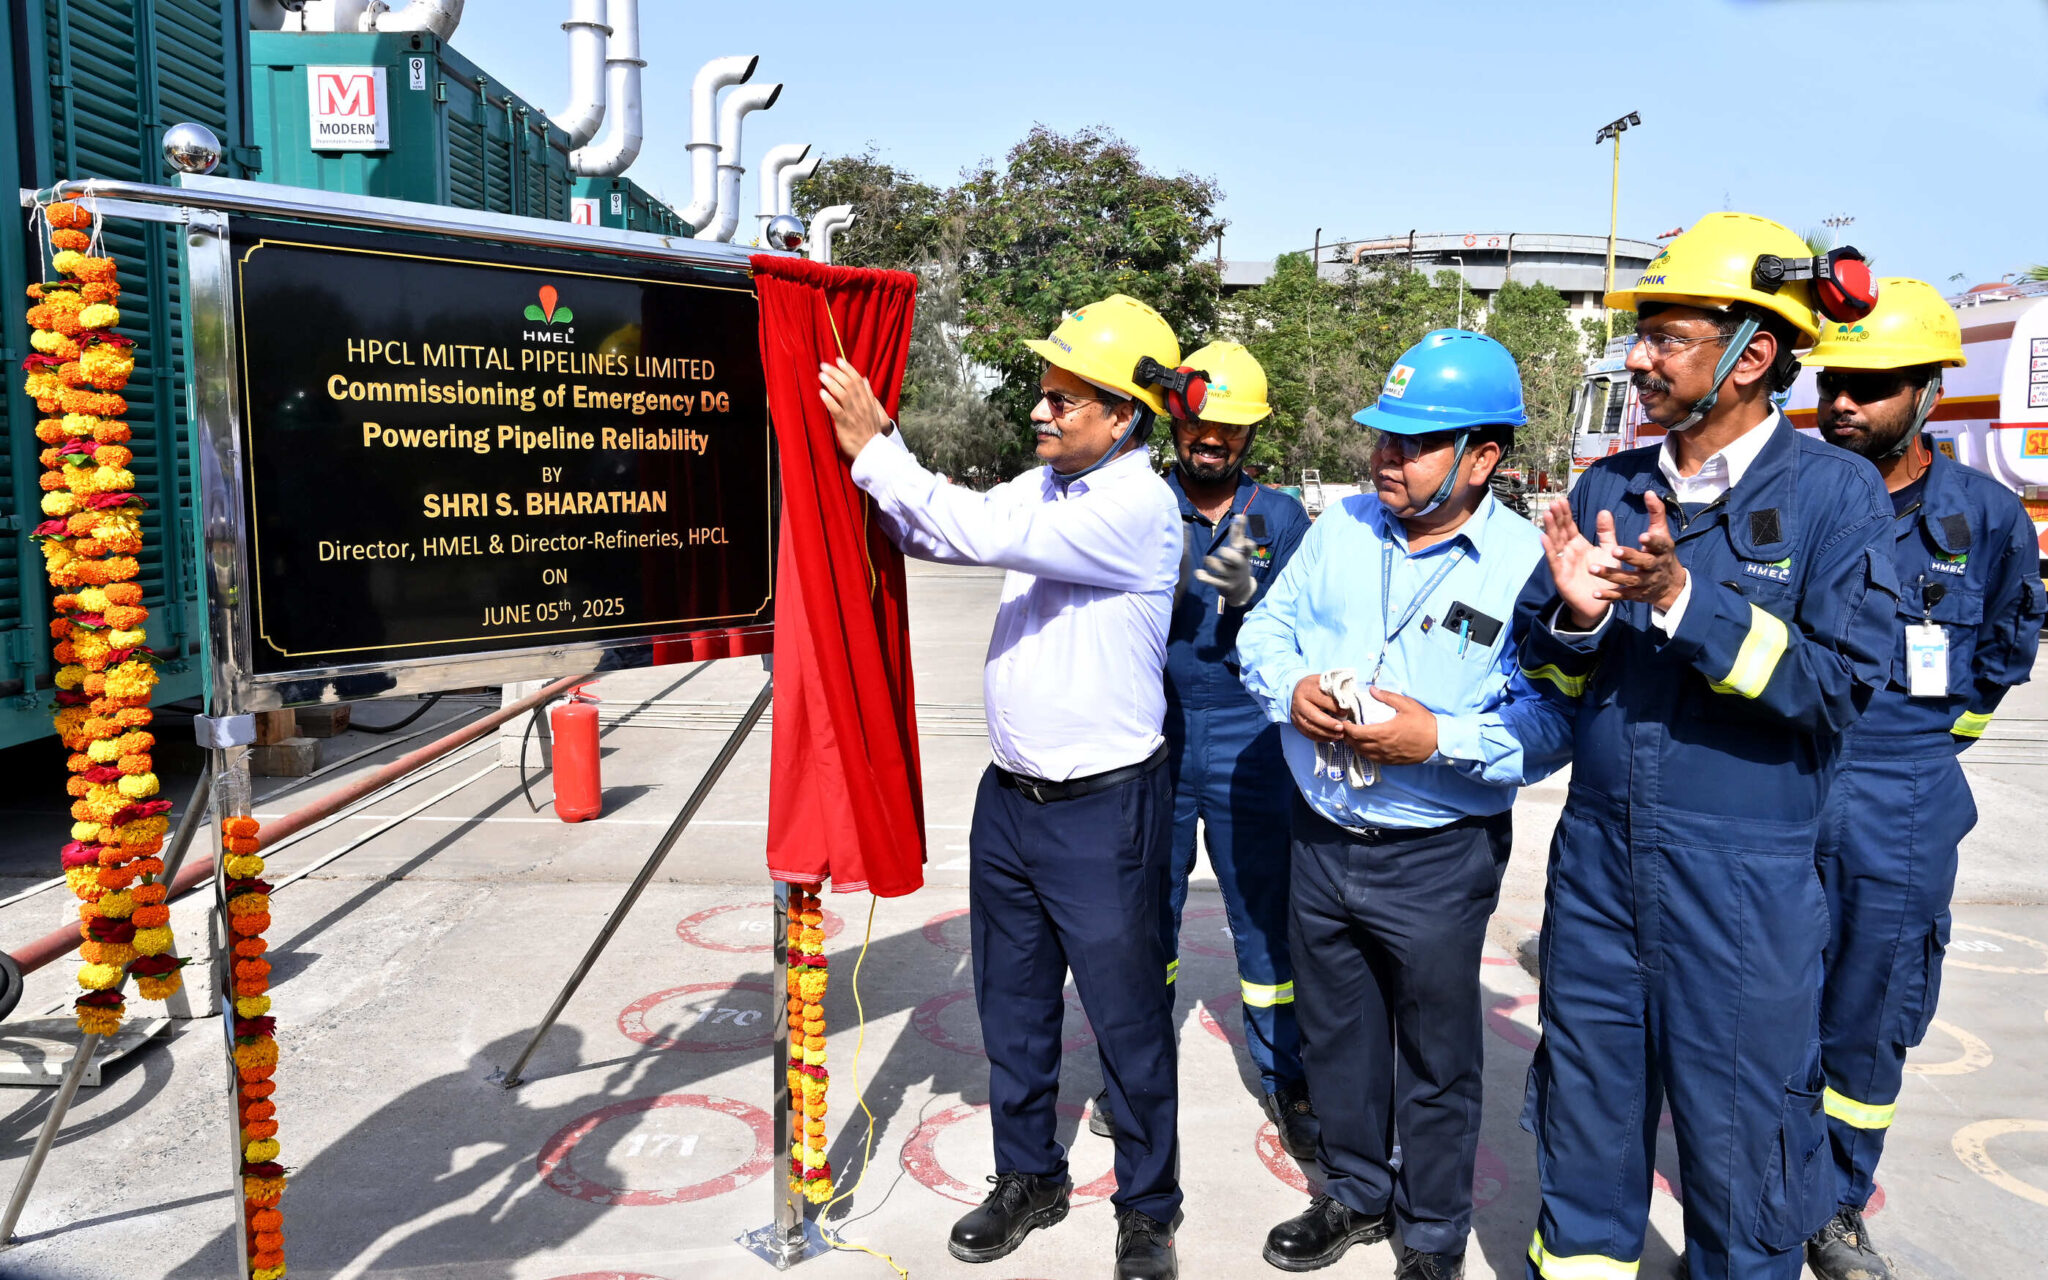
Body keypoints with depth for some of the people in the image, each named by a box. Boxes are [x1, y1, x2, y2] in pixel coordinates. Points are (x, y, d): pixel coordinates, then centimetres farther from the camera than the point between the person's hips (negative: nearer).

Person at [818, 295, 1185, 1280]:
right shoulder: (1043, 488, 8)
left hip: (1103, 809, -7)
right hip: (1009, 797, 8)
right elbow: (931, 535, 7)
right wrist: (873, 449, -6)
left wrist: (875, 450, -23)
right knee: (1012, 1008, 18)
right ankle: (1029, 1178, 38)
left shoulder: (1139, 509, -18)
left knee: (1127, 1022, 8)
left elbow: (985, 533, -28)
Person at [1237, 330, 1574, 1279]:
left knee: (1436, 1061, 13)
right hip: (1321, 836, 5)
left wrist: (1439, 738, -29)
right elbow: (1266, 628, 8)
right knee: (1333, 1034, 21)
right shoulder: (1341, 528, 2)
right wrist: (1291, 689, -12)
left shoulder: (1525, 563, -15)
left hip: (1437, 858, -5)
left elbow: (1551, 724, -17)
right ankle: (1356, 1195, 44)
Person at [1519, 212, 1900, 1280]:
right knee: (1584, 1134, 18)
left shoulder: (1835, 492, -7)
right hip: (1597, 864, 4)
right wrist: (1576, 615, -14)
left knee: (1741, 1159, 12)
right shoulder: (1607, 488, 4)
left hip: (1744, 885, -4)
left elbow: (1839, 688, -16)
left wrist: (1683, 599, -25)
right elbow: (1549, 676, 7)